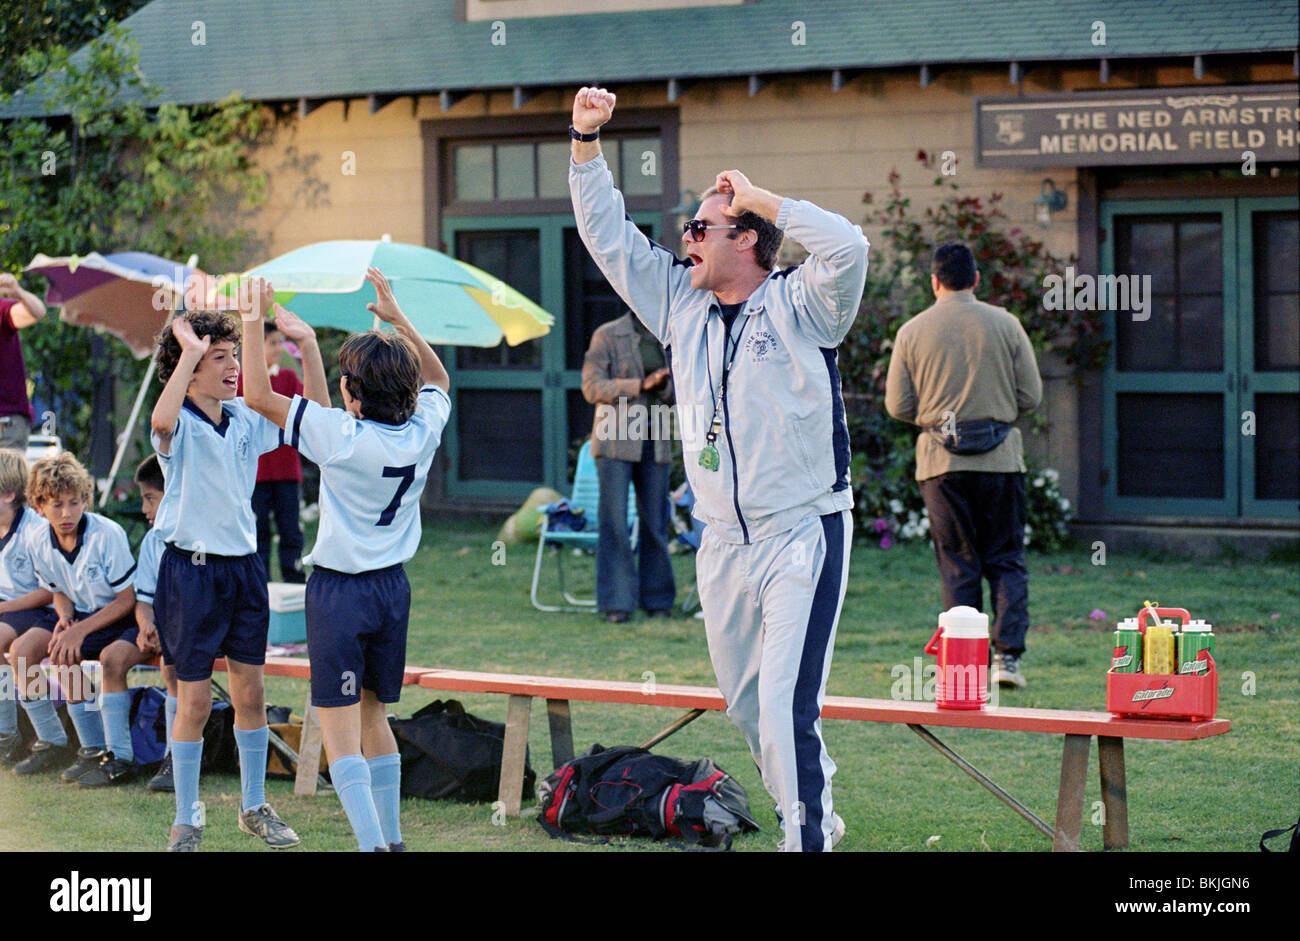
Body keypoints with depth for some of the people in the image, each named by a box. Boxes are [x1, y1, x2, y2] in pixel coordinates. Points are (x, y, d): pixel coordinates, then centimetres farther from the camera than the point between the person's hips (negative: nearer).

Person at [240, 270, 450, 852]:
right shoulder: (423, 432, -3)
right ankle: (392, 838, 23)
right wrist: (397, 319, 19)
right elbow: (438, 378, 20)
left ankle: (372, 843, -19)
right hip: (394, 586, 6)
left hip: (340, 590, -6)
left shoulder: (343, 437, -18)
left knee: (339, 729, -7)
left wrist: (256, 319, -8)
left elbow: (258, 395, -15)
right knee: (373, 716, 19)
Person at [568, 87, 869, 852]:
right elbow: (609, 237, 14)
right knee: (745, 703, 14)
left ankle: (808, 838, -10)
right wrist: (587, 143, 6)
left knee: (787, 706, -15)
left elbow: (847, 249, -27)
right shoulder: (681, 302, 10)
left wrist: (760, 199, -18)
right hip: (725, 540, 7)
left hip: (803, 533, -7)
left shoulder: (799, 306, -7)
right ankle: (813, 814, 30)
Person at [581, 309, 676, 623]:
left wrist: (663, 385, -8)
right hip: (615, 440, -4)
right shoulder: (607, 335, -1)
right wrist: (640, 385, -17)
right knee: (614, 521, -7)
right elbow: (592, 387, -9)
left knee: (655, 521, 5)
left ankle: (657, 599, 14)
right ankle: (616, 601, -4)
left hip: (654, 443, 4)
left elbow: (675, 395, 16)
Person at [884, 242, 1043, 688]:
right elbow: (1030, 395, 1)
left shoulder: (912, 332, 0)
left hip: (941, 462, 0)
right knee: (1006, 560, 7)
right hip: (1000, 458, 0)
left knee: (958, 565, 7)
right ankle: (1006, 655, -4)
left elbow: (898, 405, 0)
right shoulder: (1005, 325, 0)